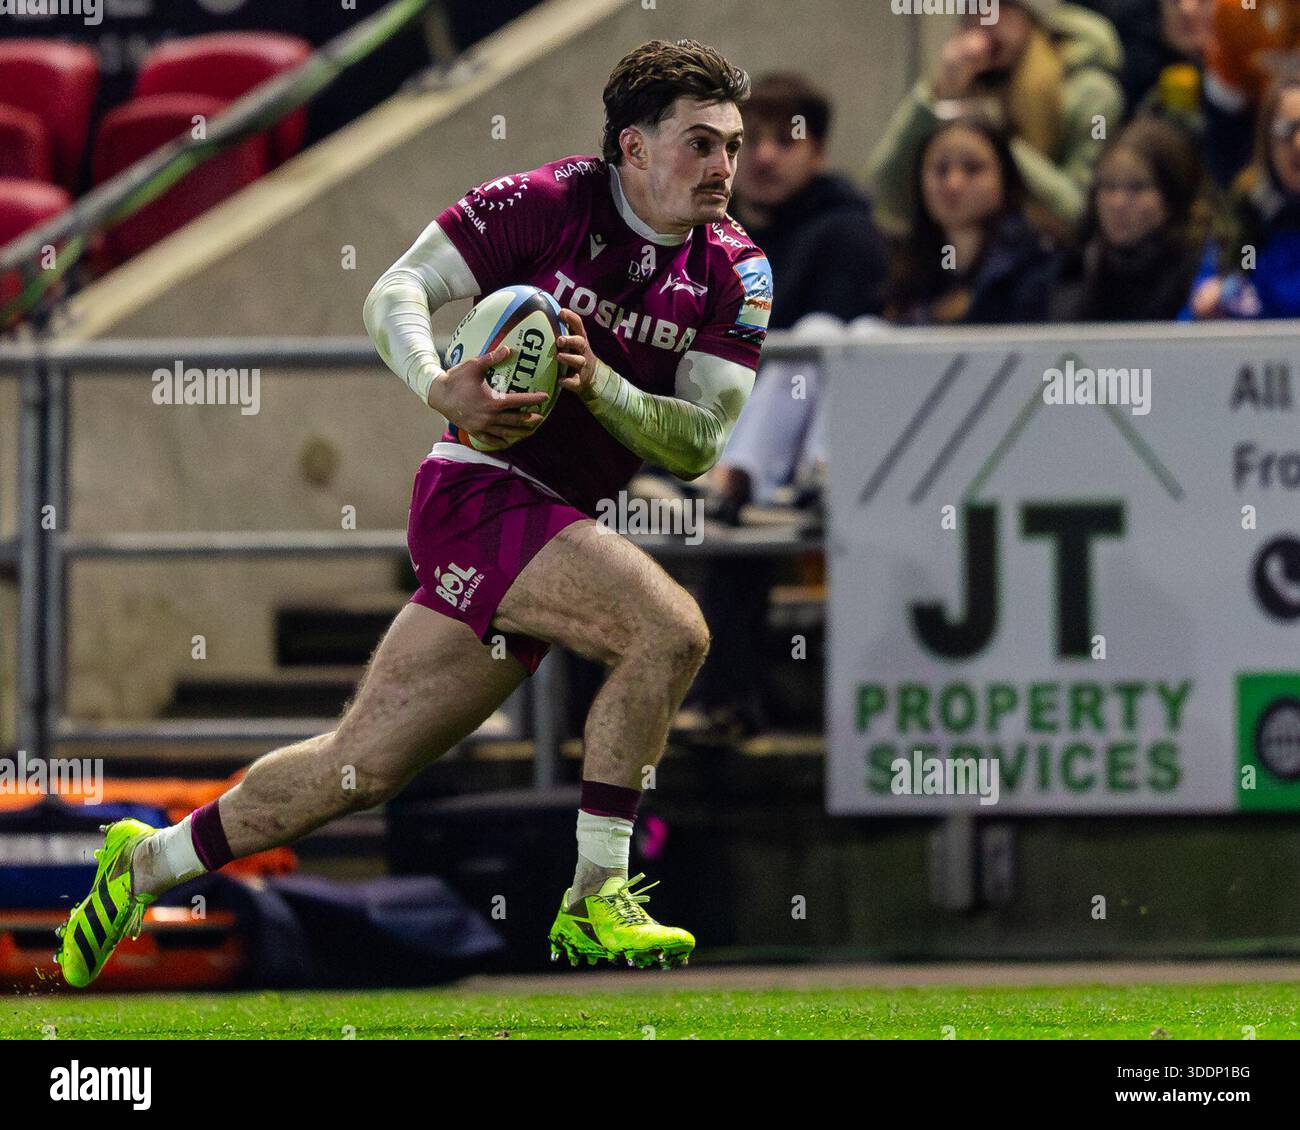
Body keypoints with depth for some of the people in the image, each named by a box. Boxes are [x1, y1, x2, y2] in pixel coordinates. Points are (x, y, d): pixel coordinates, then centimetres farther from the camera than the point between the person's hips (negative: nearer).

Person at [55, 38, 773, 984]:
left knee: (361, 767, 9)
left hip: (557, 523, 6)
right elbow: (395, 294, -7)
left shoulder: (737, 271, 1)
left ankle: (149, 864, 28)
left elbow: (700, 442, -3)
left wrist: (600, 385, -22)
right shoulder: (550, 201, -11)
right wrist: (441, 386, -27)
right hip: (481, 490, -6)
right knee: (670, 629, -27)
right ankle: (595, 904, -19)